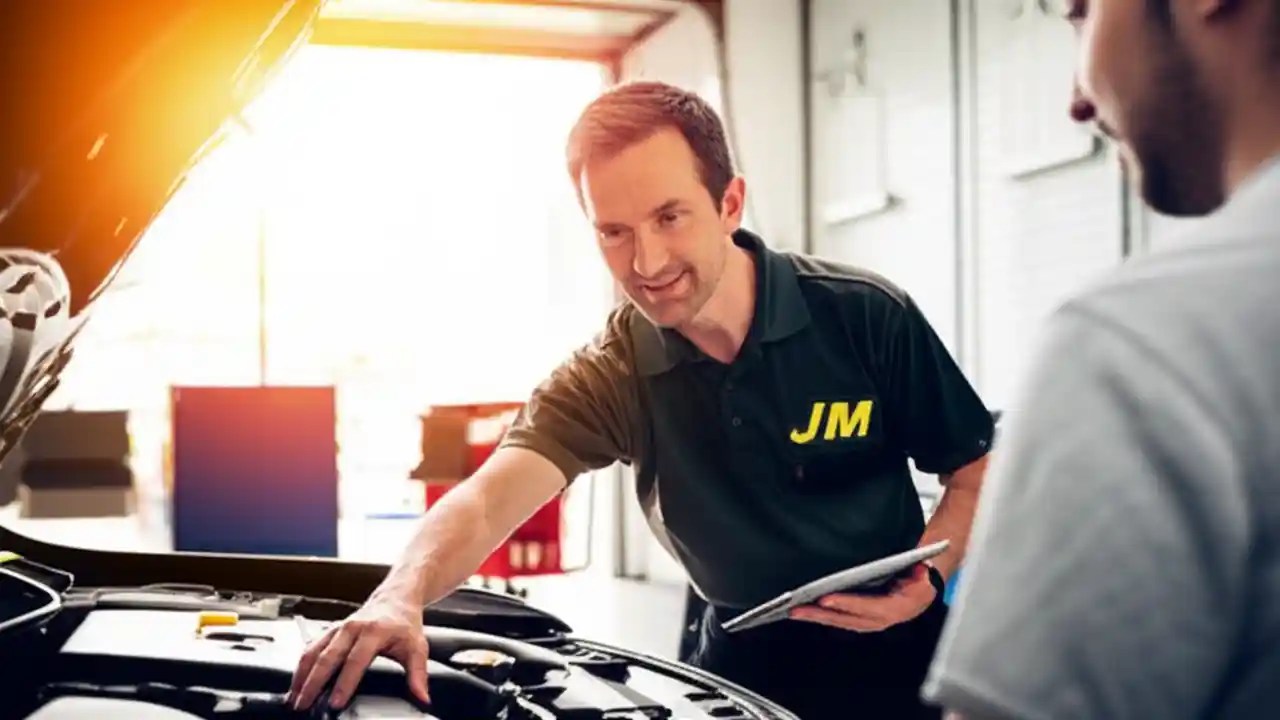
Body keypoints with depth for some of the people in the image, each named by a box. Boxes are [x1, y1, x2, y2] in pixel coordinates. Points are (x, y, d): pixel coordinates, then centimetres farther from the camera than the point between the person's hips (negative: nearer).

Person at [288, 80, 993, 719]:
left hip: (895, 654, -1)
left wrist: (929, 578, -24)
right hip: (749, 662, 1)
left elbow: (979, 470, -6)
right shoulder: (608, 378, -14)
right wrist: (401, 597, -48)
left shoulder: (868, 316, -17)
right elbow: (486, 501, -28)